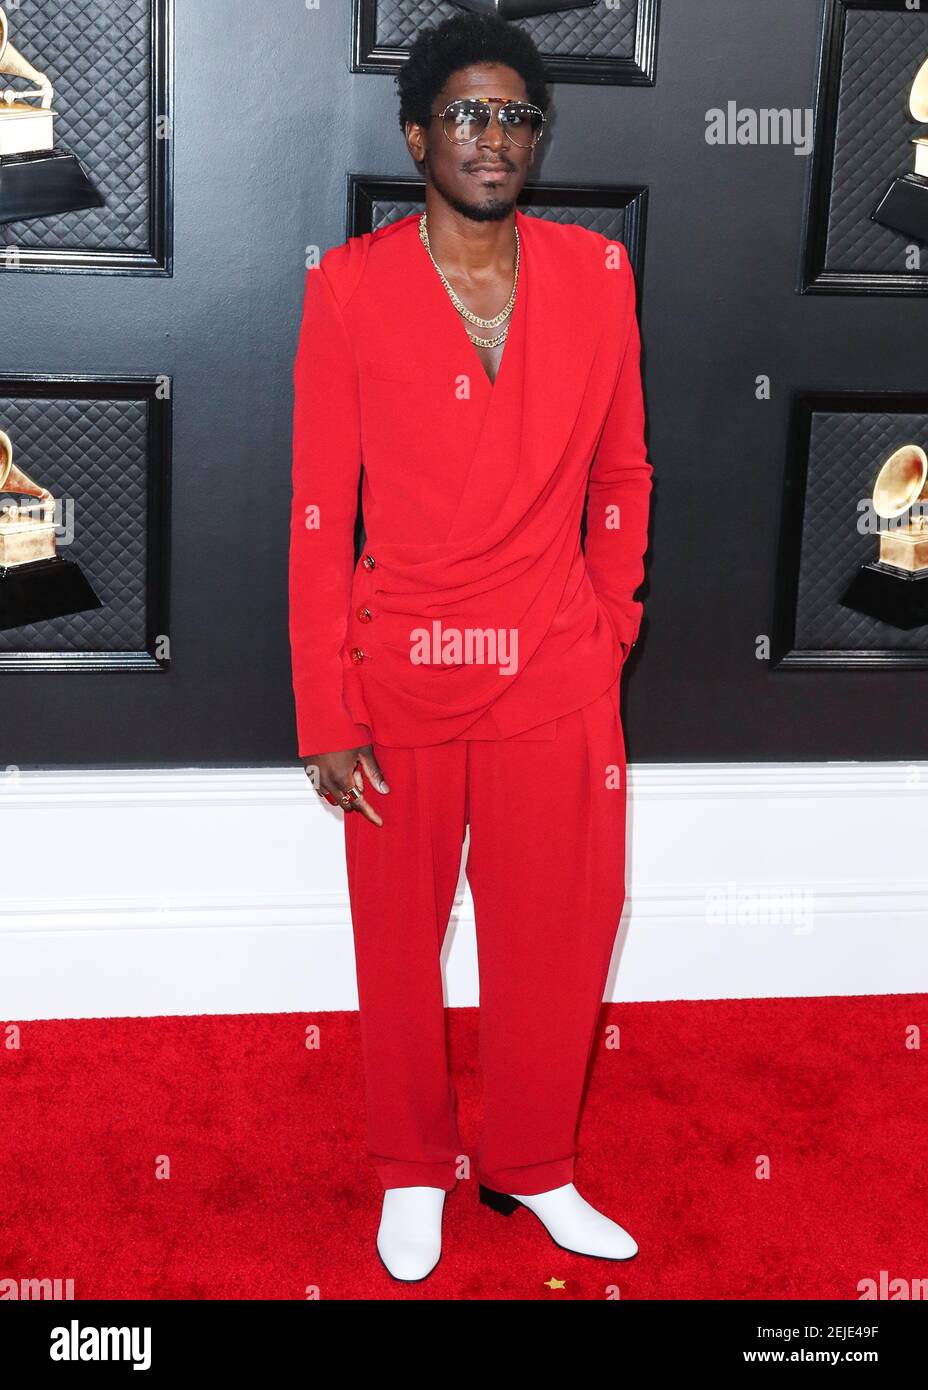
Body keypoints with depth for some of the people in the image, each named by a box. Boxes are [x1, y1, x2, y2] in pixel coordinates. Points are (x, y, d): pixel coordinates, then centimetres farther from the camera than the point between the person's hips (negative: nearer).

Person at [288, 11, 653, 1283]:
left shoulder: (596, 274, 2)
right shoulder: (349, 287, -5)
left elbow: (620, 477, 10)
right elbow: (320, 512, -6)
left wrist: (609, 634, 8)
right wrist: (325, 718, -8)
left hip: (557, 678, 2)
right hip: (398, 677, -1)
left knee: (556, 939, 11)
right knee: (400, 942, 12)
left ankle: (533, 1169, 35)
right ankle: (411, 1171, 36)